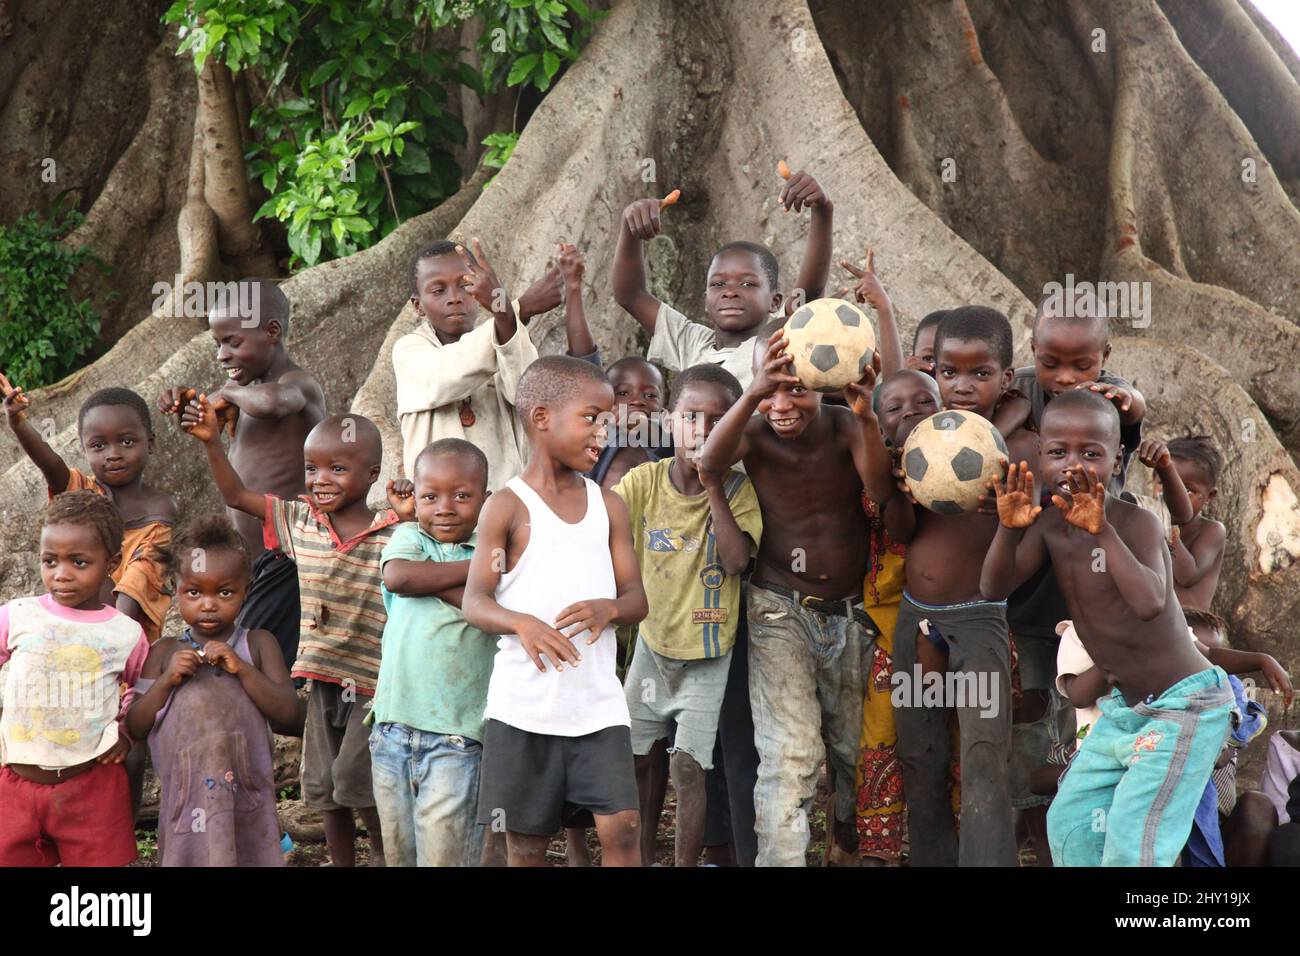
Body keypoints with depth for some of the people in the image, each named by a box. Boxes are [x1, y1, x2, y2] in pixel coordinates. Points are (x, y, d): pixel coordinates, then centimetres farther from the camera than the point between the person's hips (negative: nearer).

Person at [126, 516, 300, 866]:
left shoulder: (258, 645, 6)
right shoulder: (165, 653, 8)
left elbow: (289, 715, -4)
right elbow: (135, 726, 4)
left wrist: (241, 669, -12)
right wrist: (168, 679, -10)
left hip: (246, 800, 0)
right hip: (184, 799, 0)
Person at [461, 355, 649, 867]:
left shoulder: (608, 505, 8)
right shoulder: (509, 506, -4)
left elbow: (637, 599, 7)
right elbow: (475, 601, -9)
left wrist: (610, 608, -17)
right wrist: (521, 623, -30)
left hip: (597, 701, 3)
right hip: (524, 704, -3)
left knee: (622, 825, -8)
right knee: (525, 842, 5)